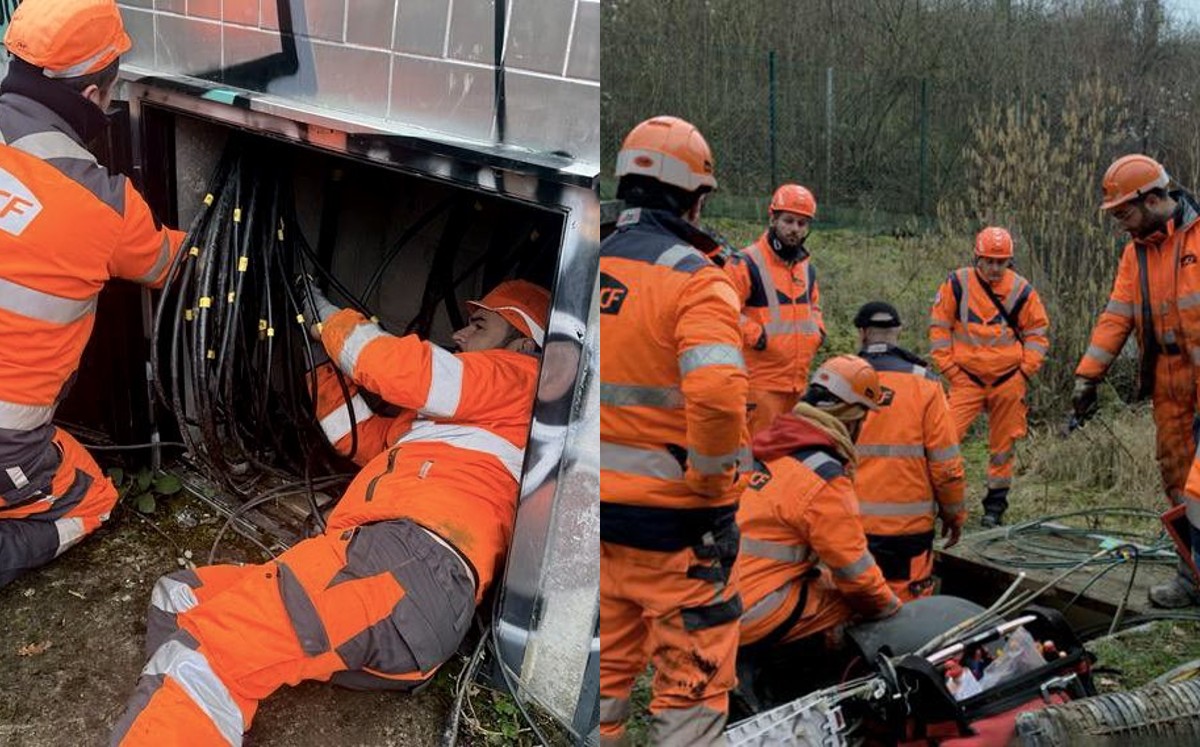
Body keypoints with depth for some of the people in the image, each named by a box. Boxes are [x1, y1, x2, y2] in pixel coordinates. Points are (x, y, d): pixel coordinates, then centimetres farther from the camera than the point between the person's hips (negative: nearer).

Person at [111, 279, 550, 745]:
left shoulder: (521, 378, 14)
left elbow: (404, 369, 2)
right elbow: (363, 439, 43)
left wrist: (323, 313, 17)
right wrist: (325, 351, 39)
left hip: (414, 565, -10)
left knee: (203, 653, -25)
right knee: (177, 602, 3)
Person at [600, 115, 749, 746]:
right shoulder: (693, 278, -14)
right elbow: (716, 393, -28)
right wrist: (715, 481, -13)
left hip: (603, 508, 6)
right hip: (673, 516, -6)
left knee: (607, 671, 21)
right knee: (692, 687, 8)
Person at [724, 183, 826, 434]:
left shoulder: (806, 267, 17)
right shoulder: (746, 263, -8)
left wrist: (817, 331, 15)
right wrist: (757, 336, -17)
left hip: (797, 382, 8)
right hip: (761, 382, -8)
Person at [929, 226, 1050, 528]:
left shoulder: (1021, 290, 1)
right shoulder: (957, 284, -2)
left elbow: (1037, 332, 10)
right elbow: (939, 327, 2)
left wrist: (1025, 371, -1)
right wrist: (949, 368, -3)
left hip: (1008, 380, 2)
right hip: (967, 378, -1)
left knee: (1003, 443, 9)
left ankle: (996, 503, 22)